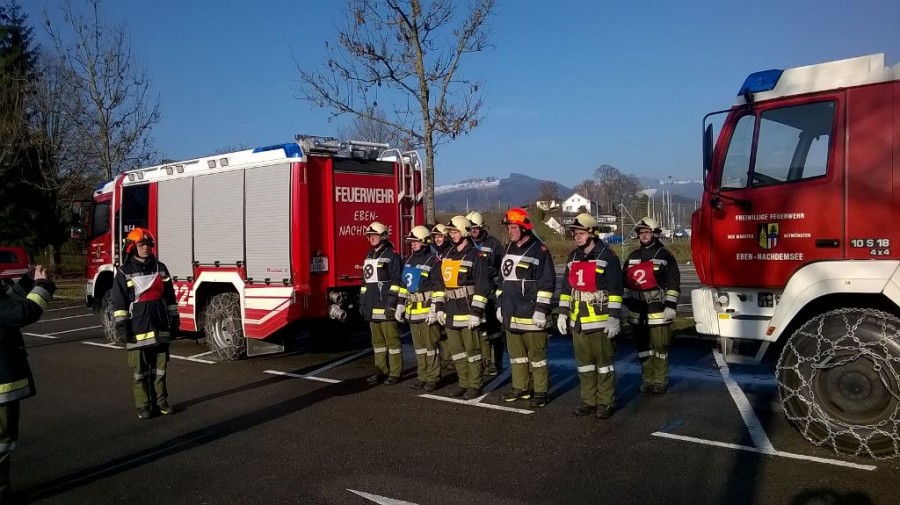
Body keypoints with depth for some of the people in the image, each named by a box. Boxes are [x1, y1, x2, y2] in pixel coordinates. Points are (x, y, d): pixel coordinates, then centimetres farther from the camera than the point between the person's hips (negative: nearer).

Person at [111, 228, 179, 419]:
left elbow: (170, 297, 12)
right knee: (140, 371, 3)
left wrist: (174, 320, 10)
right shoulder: (124, 273, -2)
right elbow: (119, 302, -5)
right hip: (137, 329, -3)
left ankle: (160, 401, 19)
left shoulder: (160, 268, 9)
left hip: (160, 328, 4)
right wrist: (121, 325, -11)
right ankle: (143, 405, 12)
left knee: (160, 368, 10)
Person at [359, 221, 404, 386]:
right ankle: (381, 370, 20)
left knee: (392, 340, -3)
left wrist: (392, 304, -19)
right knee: (377, 341, 12)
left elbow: (396, 282, -13)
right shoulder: (369, 257, 18)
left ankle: (395, 373, 3)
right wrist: (362, 302, 17)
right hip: (372, 307, 8)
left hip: (386, 307, -8)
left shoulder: (392, 256, -6)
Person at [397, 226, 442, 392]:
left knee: (430, 344, -1)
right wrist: (401, 304, 16)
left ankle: (433, 378, 6)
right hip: (412, 310, 8)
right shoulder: (409, 260, 14)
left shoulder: (433, 261, -9)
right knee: (418, 345, 13)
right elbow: (404, 284, 20)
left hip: (427, 310, -7)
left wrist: (434, 310, -18)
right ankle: (422, 376, 22)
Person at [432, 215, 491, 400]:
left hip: (467, 312, -7)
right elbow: (441, 283, 16)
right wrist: (439, 307, 10)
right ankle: (464, 383, 24)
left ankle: (475, 386, 11)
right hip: (451, 312, 7)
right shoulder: (448, 256, 12)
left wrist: (476, 312, -18)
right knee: (456, 350, 13)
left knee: (472, 350, 1)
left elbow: (482, 287, -15)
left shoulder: (475, 256, -10)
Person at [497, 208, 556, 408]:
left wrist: (541, 309, -17)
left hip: (530, 314, -8)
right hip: (511, 314, 8)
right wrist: (500, 306, 19)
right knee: (516, 353, 15)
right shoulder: (508, 249, 15)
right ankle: (520, 387, 27)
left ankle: (541, 391, 9)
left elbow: (547, 283, -14)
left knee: (536, 354, 0)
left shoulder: (539, 250, -10)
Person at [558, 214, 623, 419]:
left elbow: (615, 290, -12)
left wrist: (614, 318, -15)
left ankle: (606, 403, 11)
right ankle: (589, 400, 22)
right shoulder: (573, 257, 12)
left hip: (600, 320, -7)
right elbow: (566, 288, 17)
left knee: (604, 361, 2)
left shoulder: (607, 257, -9)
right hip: (578, 320, 7)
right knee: (584, 362, 13)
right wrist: (562, 313, 13)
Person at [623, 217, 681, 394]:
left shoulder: (665, 256, -3)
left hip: (658, 310, -5)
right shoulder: (633, 256, 12)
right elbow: (626, 282, 18)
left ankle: (660, 381, 10)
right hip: (638, 310, 5)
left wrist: (670, 306, -13)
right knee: (643, 346, 10)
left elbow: (674, 284, -6)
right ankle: (647, 379, 20)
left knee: (660, 346, -1)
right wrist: (626, 304, 15)